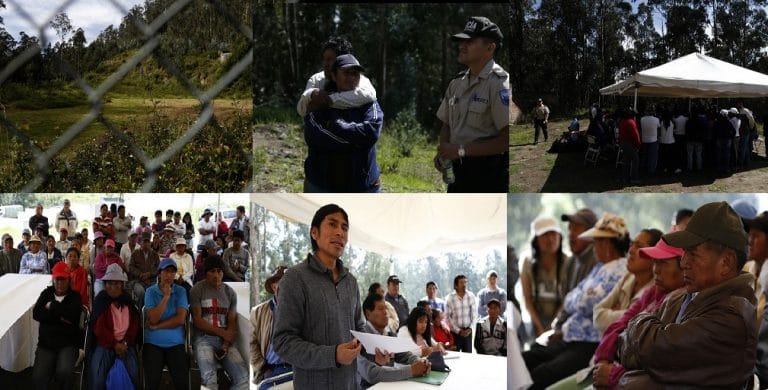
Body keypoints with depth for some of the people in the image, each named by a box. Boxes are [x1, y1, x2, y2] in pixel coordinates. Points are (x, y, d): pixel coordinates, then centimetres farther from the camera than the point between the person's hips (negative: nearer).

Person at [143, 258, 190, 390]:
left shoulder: (180, 291, 3)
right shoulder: (150, 291, 1)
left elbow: (180, 319, -8)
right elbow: (153, 319, -10)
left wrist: (156, 327, -8)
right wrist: (166, 297, -14)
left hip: (176, 343, 0)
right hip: (153, 343, 0)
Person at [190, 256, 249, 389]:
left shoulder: (230, 292, 11)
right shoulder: (197, 290, 1)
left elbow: (232, 323, 5)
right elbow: (197, 320, -4)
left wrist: (226, 344, -13)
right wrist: (222, 333, -9)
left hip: (225, 340, 3)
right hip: (204, 338, -3)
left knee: (244, 378, -20)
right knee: (209, 378, -32)